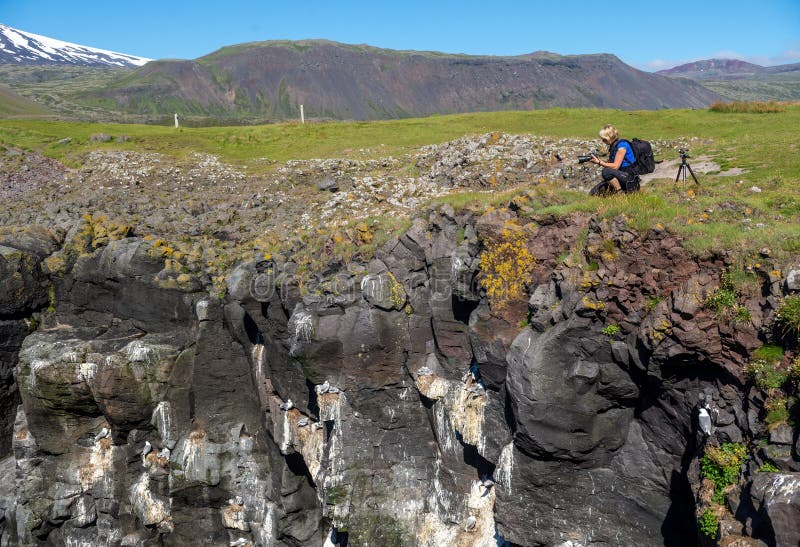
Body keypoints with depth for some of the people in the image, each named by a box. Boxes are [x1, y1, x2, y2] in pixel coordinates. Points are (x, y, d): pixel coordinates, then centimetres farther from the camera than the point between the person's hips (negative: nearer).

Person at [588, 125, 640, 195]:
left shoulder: (621, 145, -16)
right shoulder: (612, 146, 11)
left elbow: (615, 166, -20)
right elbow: (610, 164, 9)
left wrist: (599, 162, -17)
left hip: (629, 178, -8)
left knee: (606, 172, -35)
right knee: (593, 192, -3)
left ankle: (620, 192, -18)